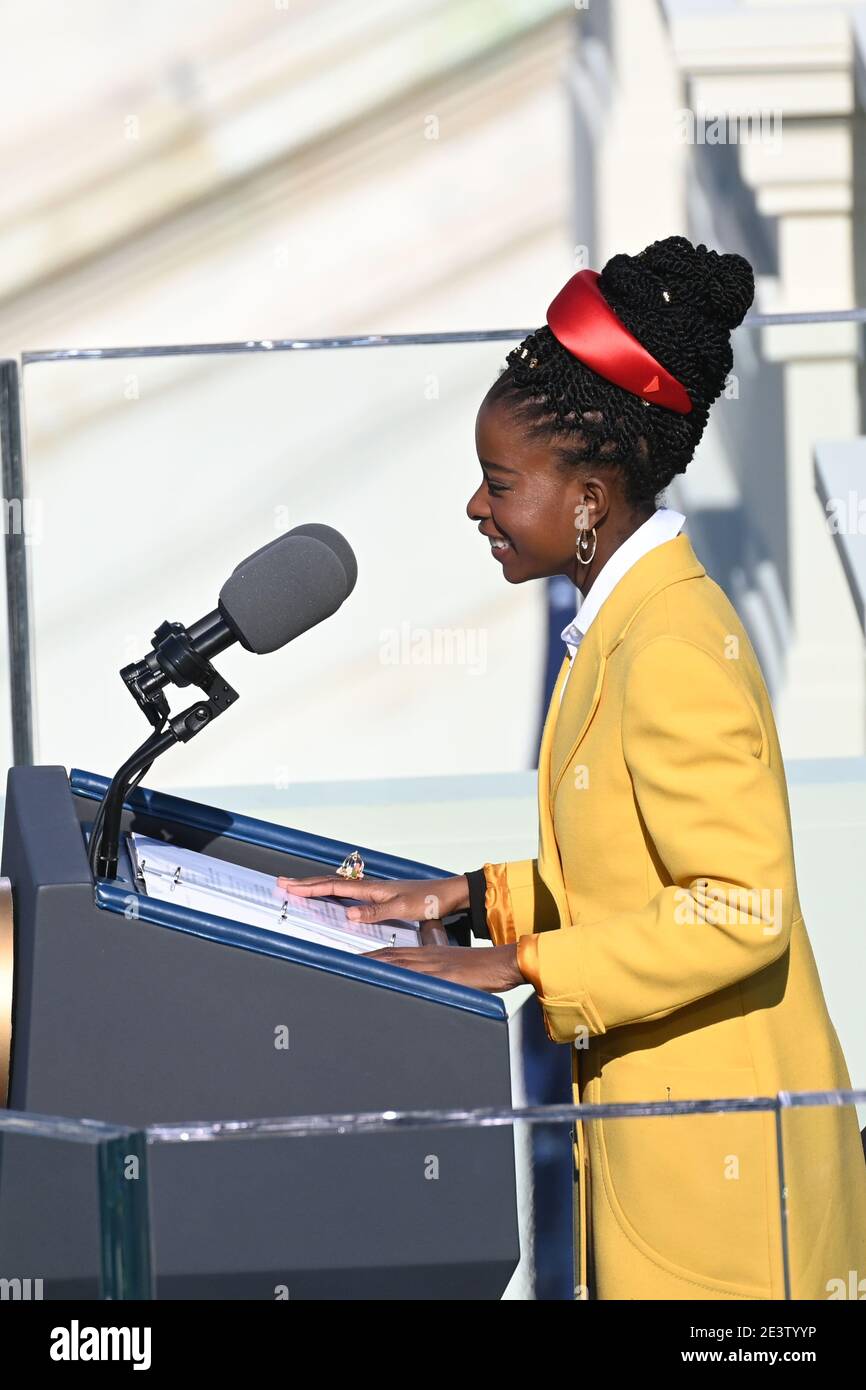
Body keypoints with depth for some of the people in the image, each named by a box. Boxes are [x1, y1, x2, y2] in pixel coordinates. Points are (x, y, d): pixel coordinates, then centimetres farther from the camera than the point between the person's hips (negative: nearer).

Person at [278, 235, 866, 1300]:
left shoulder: (676, 648, -19)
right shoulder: (623, 622, 12)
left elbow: (737, 909, -24)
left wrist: (519, 964, -21)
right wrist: (468, 898, 10)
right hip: (649, 1139, 10)